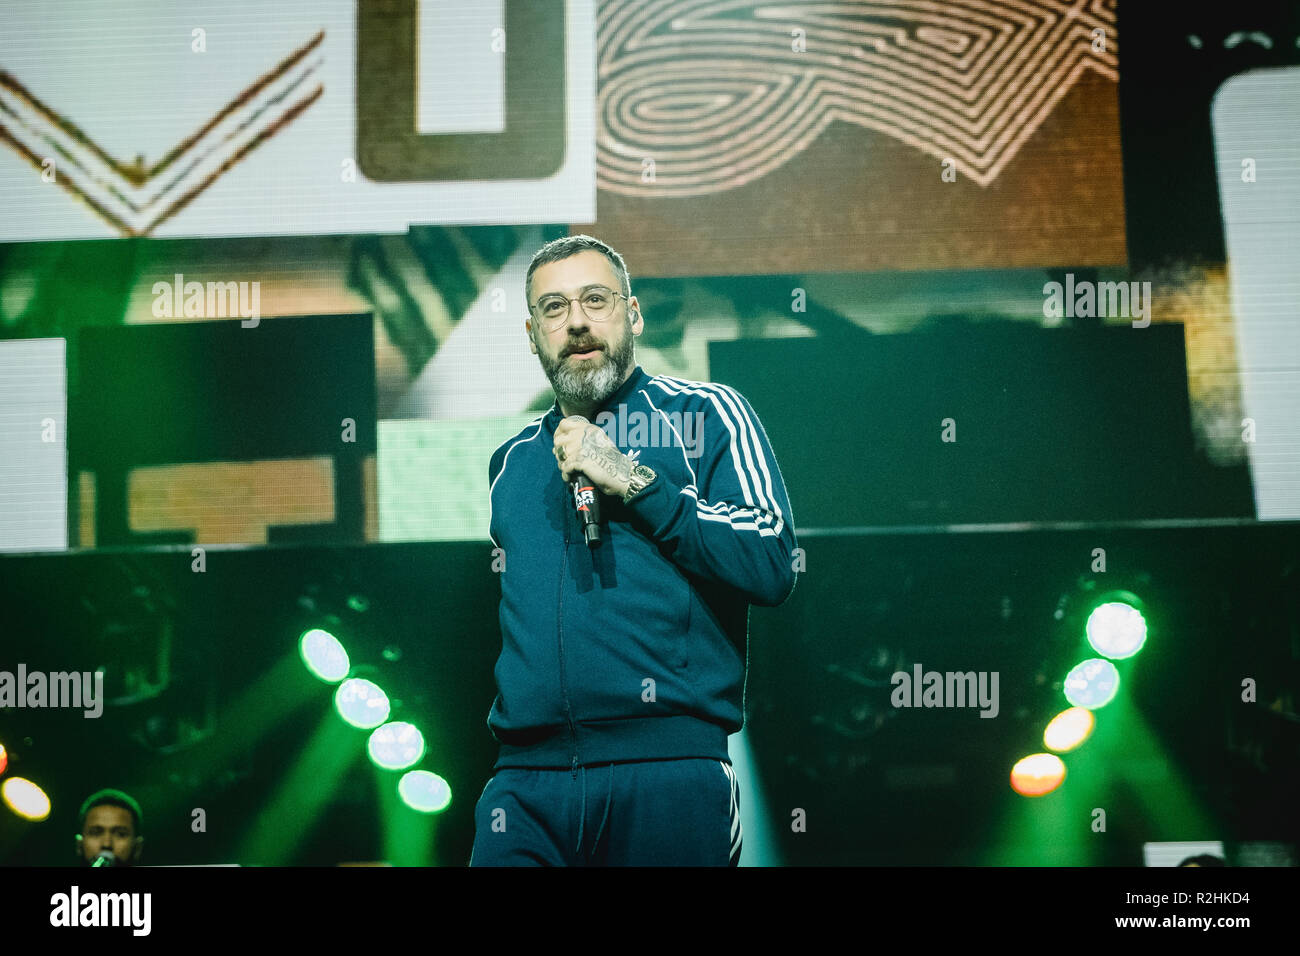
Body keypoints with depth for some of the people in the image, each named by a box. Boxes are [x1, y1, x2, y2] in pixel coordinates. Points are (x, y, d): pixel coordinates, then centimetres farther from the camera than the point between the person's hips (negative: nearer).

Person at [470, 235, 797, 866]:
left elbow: (773, 567, -7)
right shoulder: (512, 462, 21)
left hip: (667, 768, -4)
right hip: (525, 778, 4)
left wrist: (633, 482, -9)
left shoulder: (705, 415, 6)